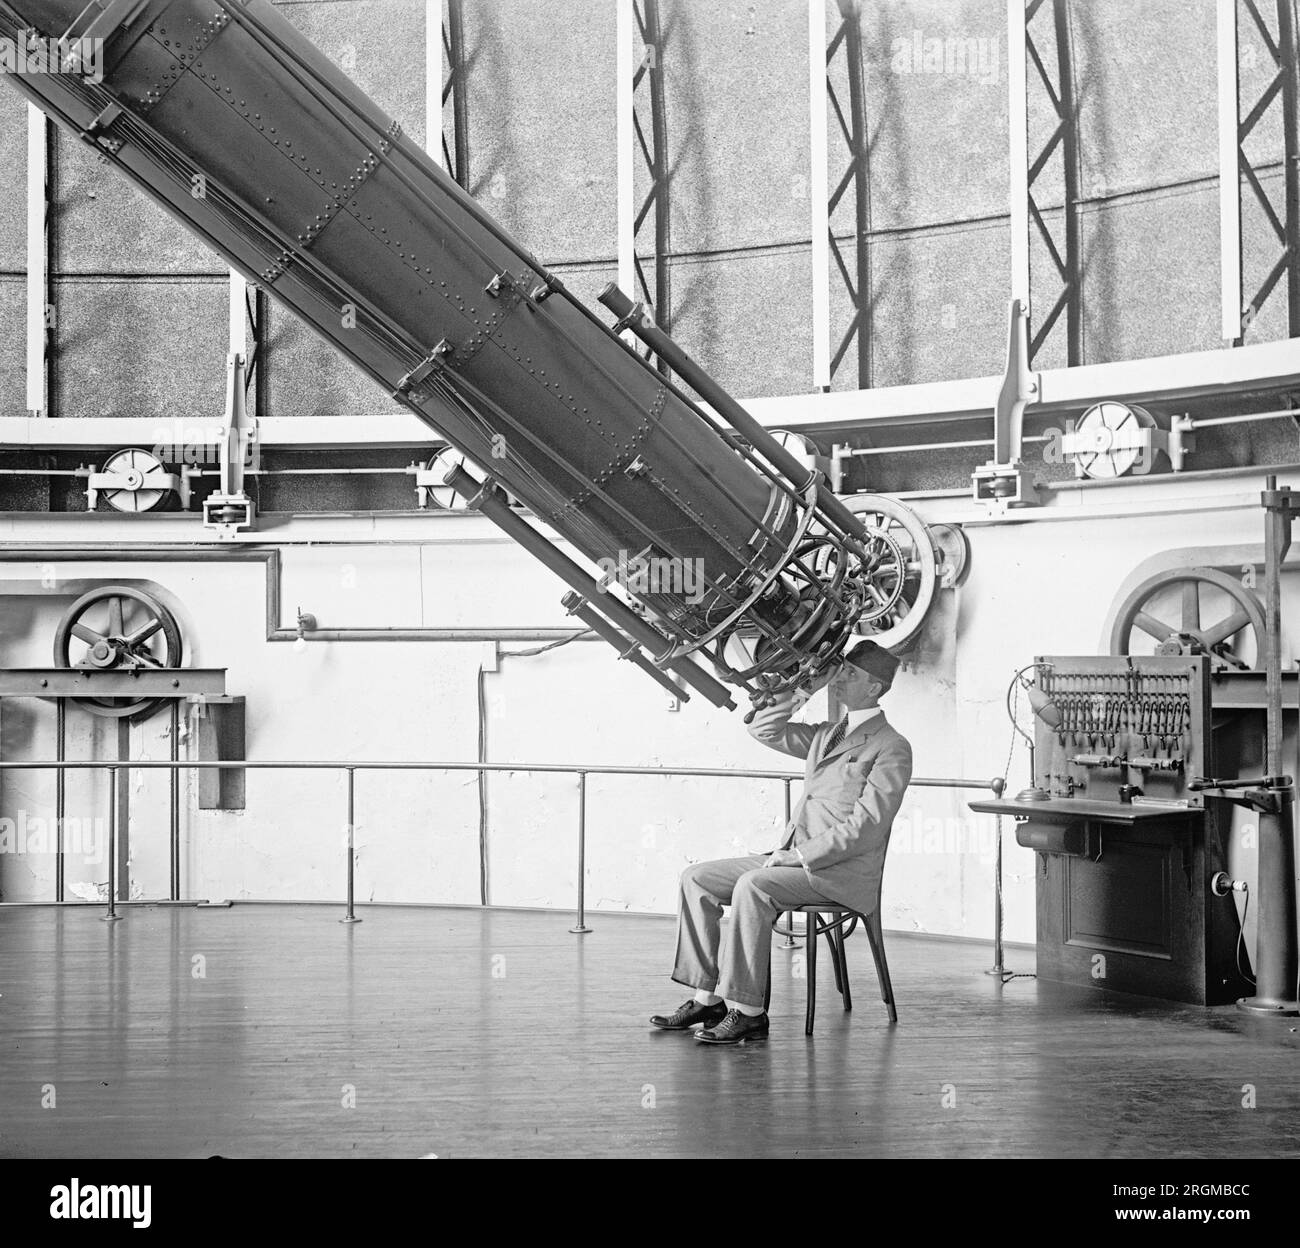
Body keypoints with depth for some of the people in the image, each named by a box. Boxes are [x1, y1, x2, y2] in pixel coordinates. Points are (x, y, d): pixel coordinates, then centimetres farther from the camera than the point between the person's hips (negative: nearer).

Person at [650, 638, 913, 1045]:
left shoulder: (892, 748, -7)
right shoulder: (827, 735, 19)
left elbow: (864, 826, -16)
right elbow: (764, 729, 20)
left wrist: (800, 855, -19)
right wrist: (789, 697, 1)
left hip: (844, 871, -9)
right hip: (798, 858, 9)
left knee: (752, 887, -32)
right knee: (696, 879, -3)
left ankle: (747, 1012, -27)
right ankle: (707, 998, -5)